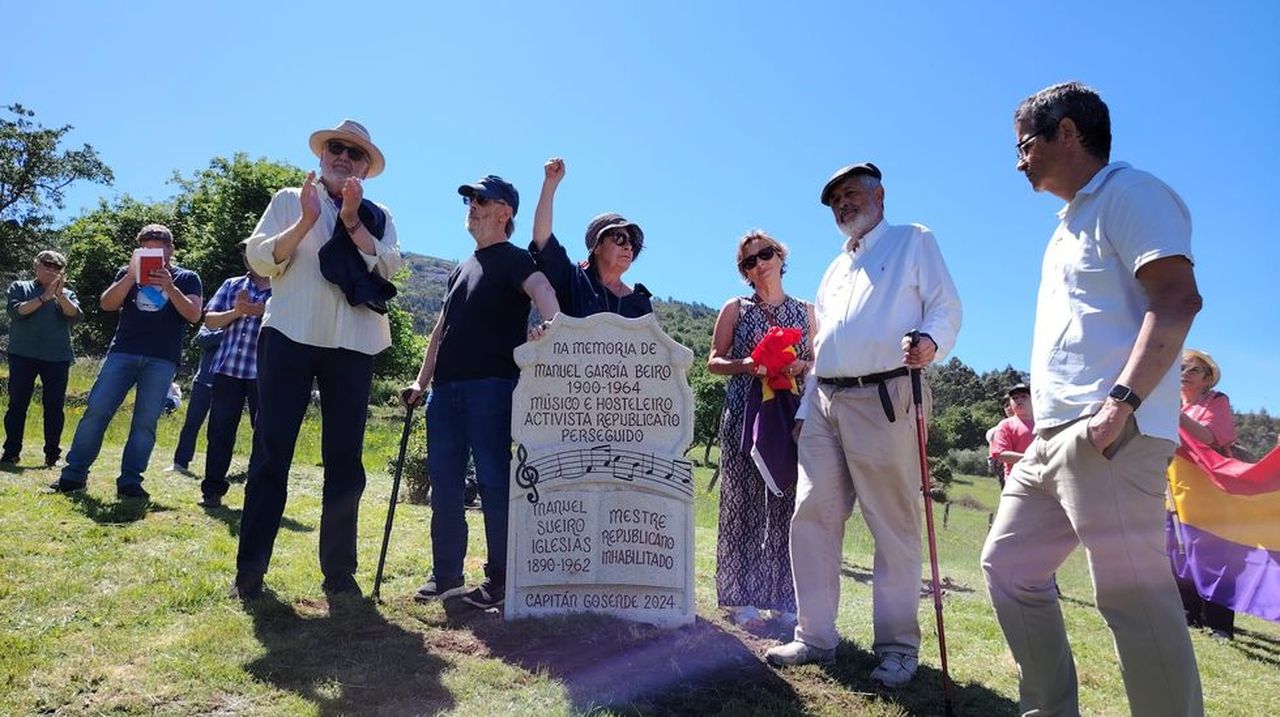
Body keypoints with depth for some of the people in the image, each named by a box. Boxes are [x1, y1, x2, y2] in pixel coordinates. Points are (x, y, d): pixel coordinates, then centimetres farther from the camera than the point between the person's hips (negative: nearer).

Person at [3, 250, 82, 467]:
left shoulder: (67, 294, 14)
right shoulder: (20, 287, 12)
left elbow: (75, 316, -5)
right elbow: (15, 311, -6)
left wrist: (60, 295, -18)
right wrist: (44, 297, -14)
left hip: (57, 357, 1)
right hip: (23, 354, 0)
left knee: (54, 406, 0)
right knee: (17, 403, 0)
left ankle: (52, 453, 5)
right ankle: (11, 451, 6)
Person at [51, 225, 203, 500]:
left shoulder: (186, 278, 10)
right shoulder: (128, 273, 17)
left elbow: (194, 315, -4)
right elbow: (107, 304, 3)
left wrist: (169, 287, -16)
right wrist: (131, 275, -9)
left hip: (162, 360, -2)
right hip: (122, 352, 2)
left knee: (145, 422, -5)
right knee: (95, 411, -5)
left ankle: (130, 482, -1)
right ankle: (73, 474, 4)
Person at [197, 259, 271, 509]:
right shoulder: (232, 285, 15)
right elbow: (210, 320, 9)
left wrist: (264, 313, -18)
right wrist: (236, 312, -8)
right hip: (227, 368, 3)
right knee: (220, 430, 6)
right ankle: (212, 490, 15)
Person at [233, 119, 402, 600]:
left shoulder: (378, 217, 13)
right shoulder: (290, 200, 12)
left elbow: (388, 266, -4)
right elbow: (258, 258, 0)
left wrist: (352, 220, -13)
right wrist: (305, 222, -11)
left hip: (352, 345, 1)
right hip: (290, 336, -1)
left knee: (345, 459, 4)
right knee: (271, 451, -1)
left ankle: (338, 571, 13)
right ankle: (250, 570, 7)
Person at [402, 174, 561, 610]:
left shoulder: (514, 259, 2)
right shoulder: (460, 270, 25)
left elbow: (541, 288, -20)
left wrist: (553, 326, -42)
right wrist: (421, 382, 18)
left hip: (492, 384, -7)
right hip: (446, 386, 8)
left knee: (494, 481, -5)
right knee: (444, 483, 8)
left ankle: (500, 579, 5)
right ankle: (446, 574, 18)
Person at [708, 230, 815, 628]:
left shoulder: (806, 311, 13)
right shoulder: (736, 309, 8)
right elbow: (714, 361, 7)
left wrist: (802, 366, -6)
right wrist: (744, 365, -12)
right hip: (744, 412, -2)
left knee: (786, 504, 2)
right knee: (744, 503, -1)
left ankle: (782, 597, 13)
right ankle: (741, 597, 7)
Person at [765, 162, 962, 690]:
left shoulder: (914, 242, 11)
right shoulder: (835, 269, 28)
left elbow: (946, 307, 1)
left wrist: (931, 342, -22)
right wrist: (805, 409, 18)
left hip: (884, 399, -6)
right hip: (825, 402, 6)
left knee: (894, 527, -2)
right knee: (811, 518, 2)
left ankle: (897, 647, 10)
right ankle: (815, 637, 13)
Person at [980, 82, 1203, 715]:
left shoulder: (1130, 194, -3)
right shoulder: (1071, 223, 24)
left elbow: (1177, 300, -16)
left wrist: (1122, 401, -26)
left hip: (1108, 437, -10)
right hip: (1053, 440, 10)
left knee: (1132, 595, -8)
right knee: (1008, 566, 12)